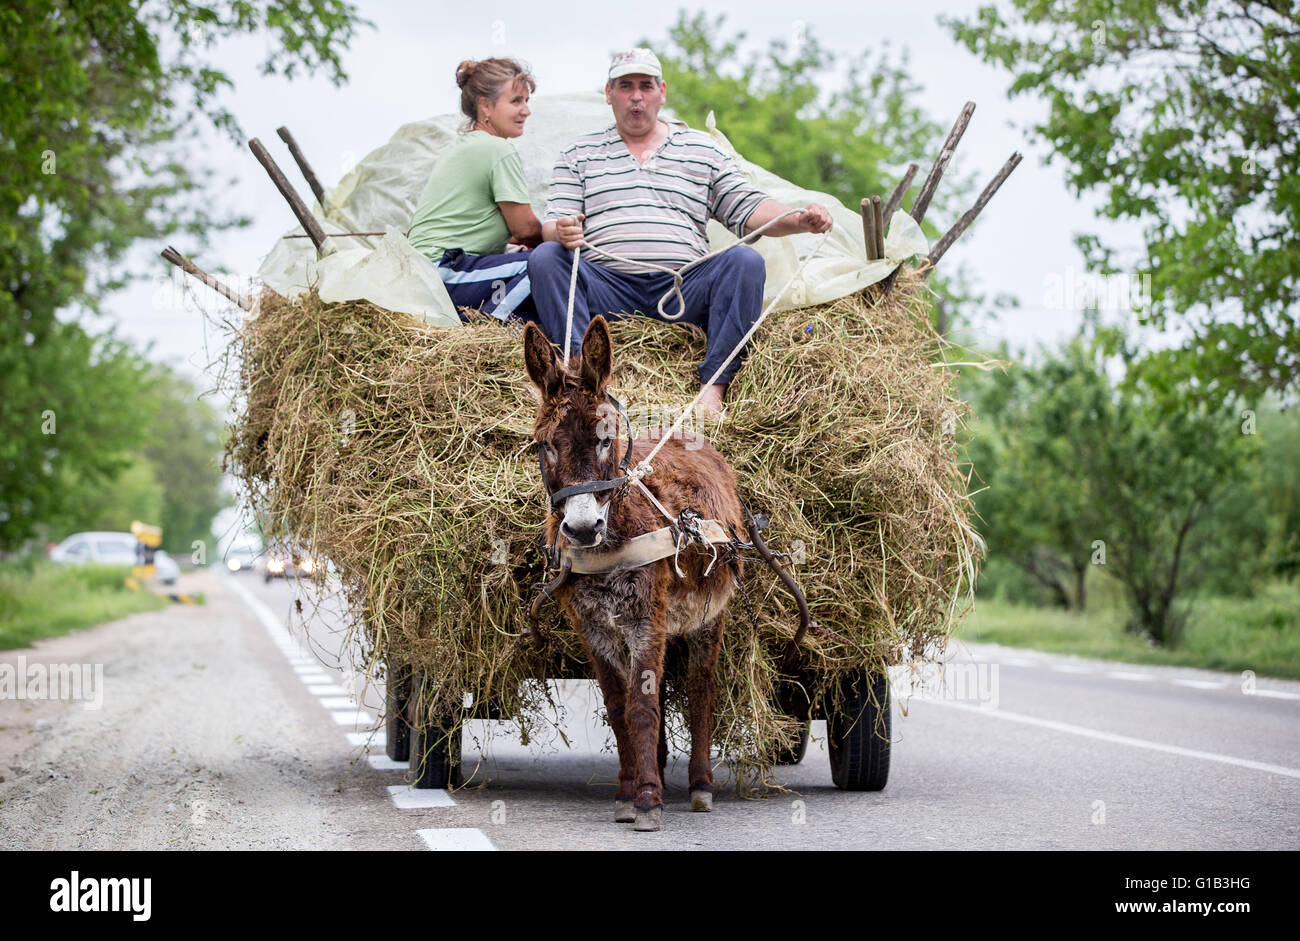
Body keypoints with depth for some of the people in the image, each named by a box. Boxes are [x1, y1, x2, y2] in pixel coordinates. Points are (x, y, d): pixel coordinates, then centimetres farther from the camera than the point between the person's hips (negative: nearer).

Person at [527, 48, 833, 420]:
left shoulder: (703, 149, 19)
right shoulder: (580, 153, 17)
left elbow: (748, 210, 13)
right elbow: (552, 225, 7)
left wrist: (800, 220, -7)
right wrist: (562, 232, -19)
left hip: (682, 288, 0)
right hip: (607, 286, 0)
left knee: (745, 262, -27)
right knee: (545, 257, -27)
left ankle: (713, 387, -33)